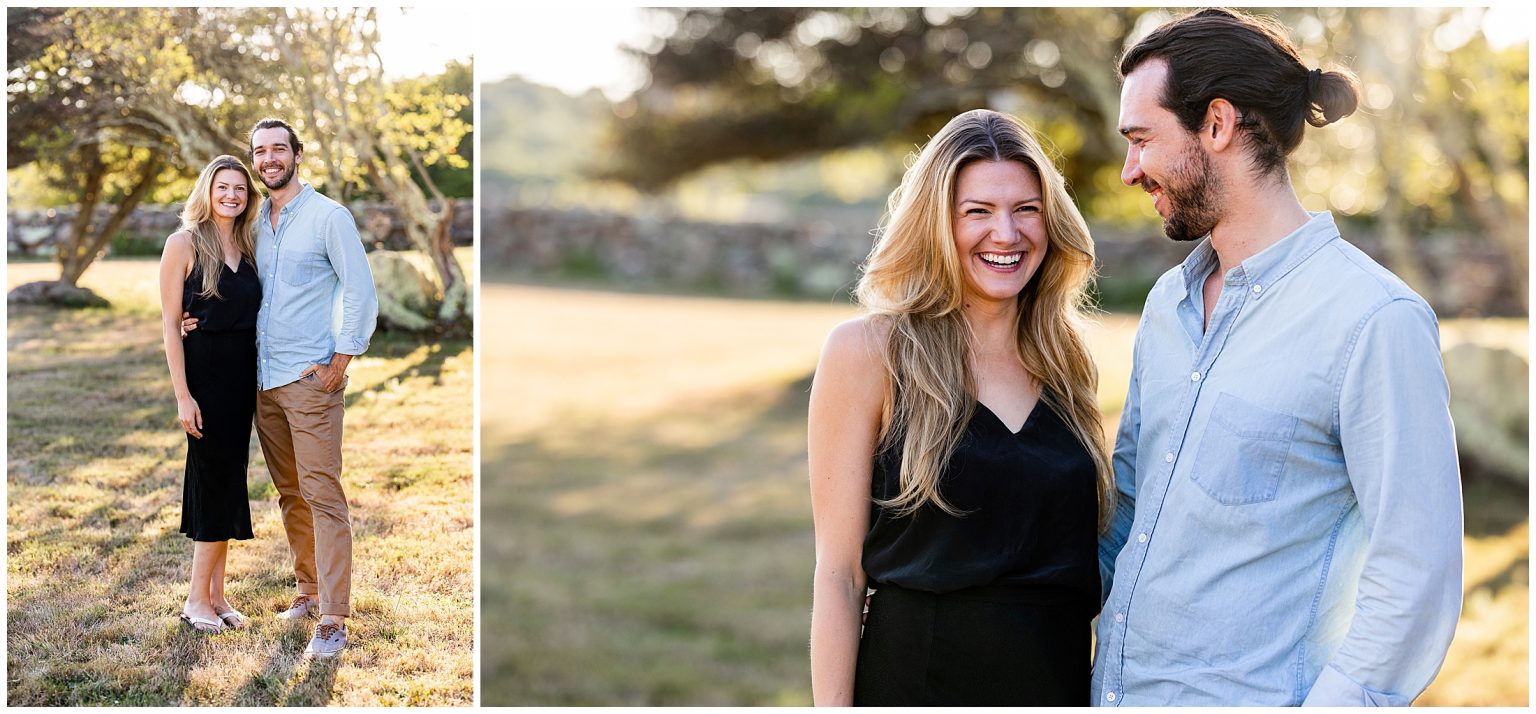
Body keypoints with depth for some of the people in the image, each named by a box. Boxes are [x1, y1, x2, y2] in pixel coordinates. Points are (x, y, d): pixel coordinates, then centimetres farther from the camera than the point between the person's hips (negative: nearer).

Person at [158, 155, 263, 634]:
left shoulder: (248, 245, 10)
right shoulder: (184, 243, -7)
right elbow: (170, 321, -10)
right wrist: (182, 395, -15)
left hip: (243, 373, 6)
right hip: (204, 369, -6)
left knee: (227, 479, 10)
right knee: (217, 476, -4)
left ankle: (216, 593, 18)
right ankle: (198, 599, 5)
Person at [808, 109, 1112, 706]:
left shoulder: (1063, 360, 6)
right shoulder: (867, 352, -8)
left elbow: (1083, 557, 12)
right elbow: (838, 574, -9)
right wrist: (834, 706, -14)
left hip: (1061, 679, 4)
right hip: (916, 679, -4)